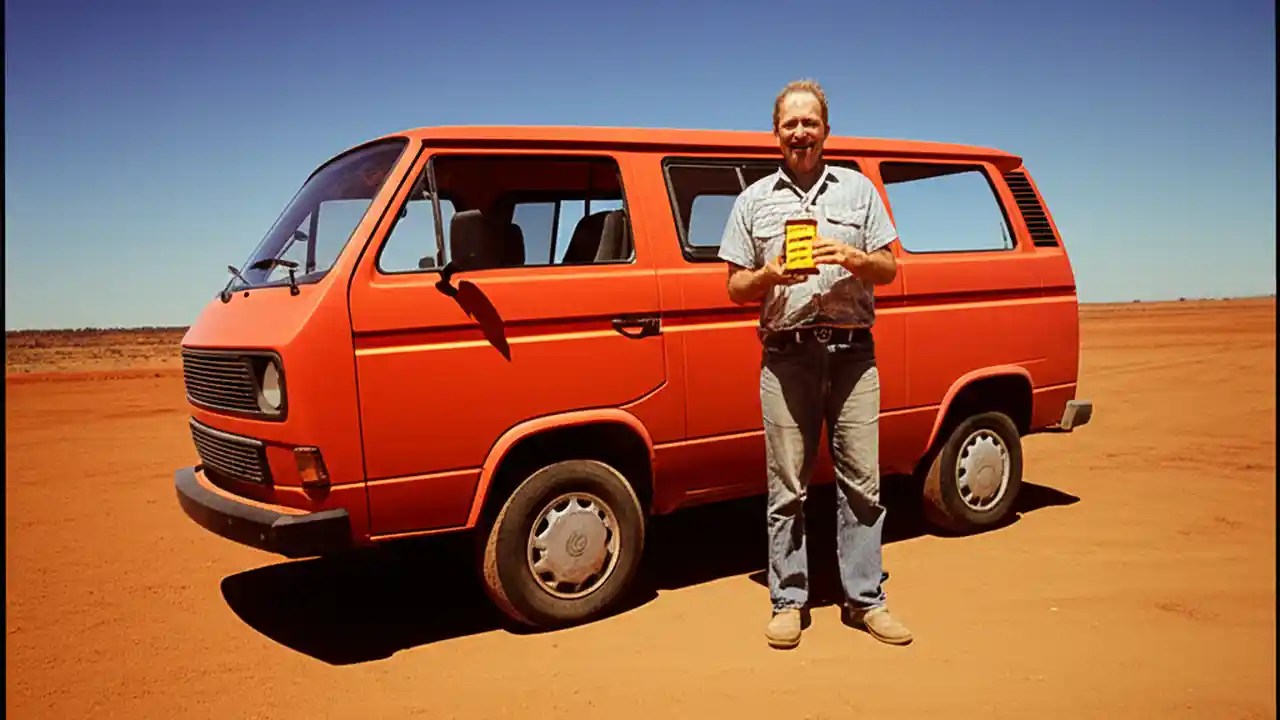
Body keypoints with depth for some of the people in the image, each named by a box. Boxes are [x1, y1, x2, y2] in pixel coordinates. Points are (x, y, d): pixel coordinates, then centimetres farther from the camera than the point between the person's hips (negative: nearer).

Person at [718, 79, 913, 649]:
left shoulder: (858, 188, 13)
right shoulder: (754, 200, 12)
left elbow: (889, 270, 11)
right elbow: (736, 288, 10)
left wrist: (853, 257, -9)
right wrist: (769, 275, -11)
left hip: (853, 351, 1)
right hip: (786, 356, 0)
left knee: (861, 481, 2)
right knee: (787, 487, 2)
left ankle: (866, 600, 13)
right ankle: (788, 602, 13)